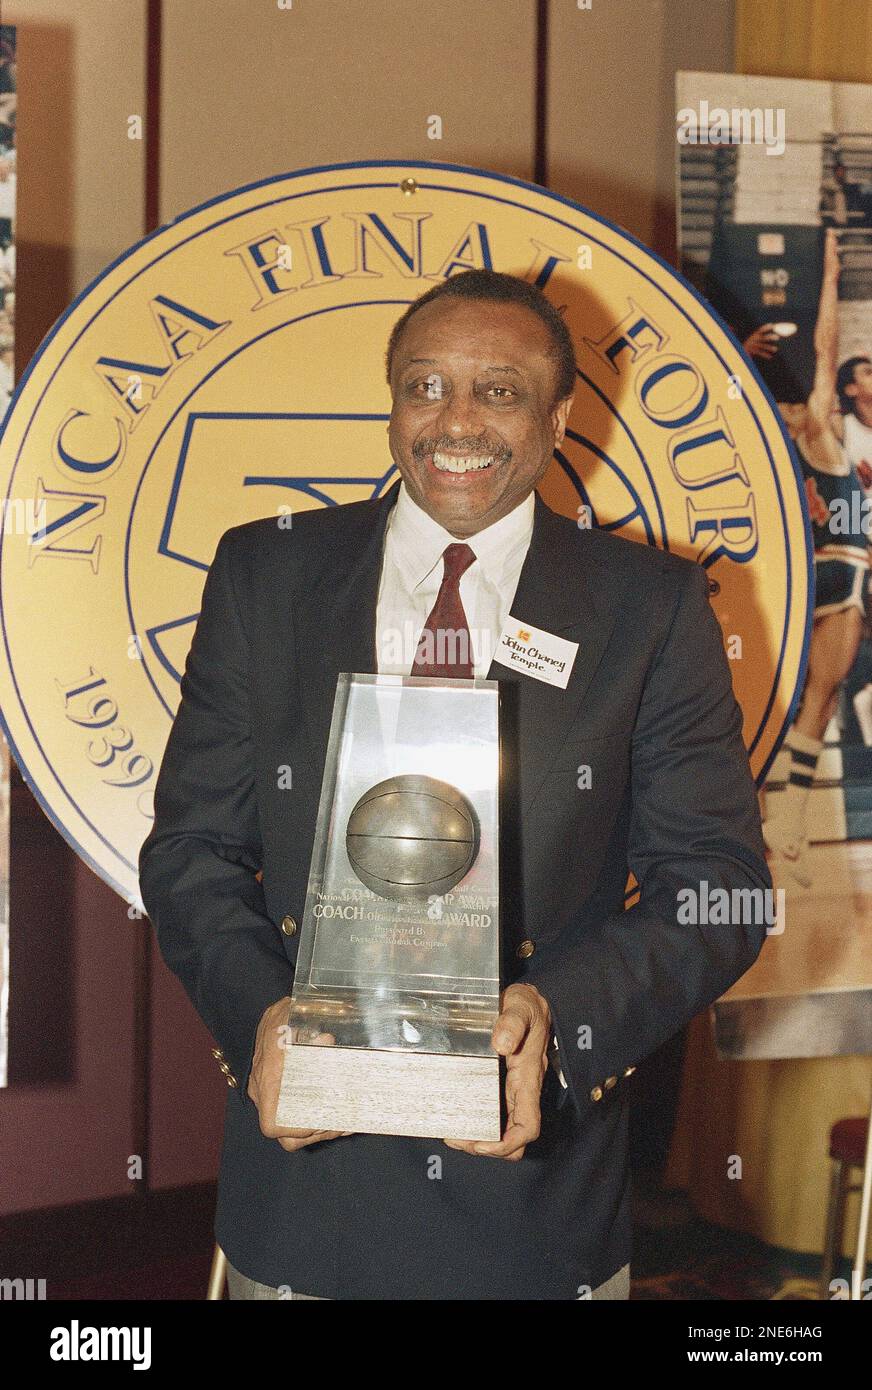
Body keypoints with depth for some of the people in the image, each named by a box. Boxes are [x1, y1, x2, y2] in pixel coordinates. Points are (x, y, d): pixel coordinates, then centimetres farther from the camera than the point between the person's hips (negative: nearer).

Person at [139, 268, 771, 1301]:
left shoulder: (655, 607, -1)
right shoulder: (264, 575, 3)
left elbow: (716, 886, -5)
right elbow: (190, 850, 2)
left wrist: (560, 1011, -23)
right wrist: (262, 1008, -18)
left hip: (540, 1169, -1)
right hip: (305, 1162, 1)